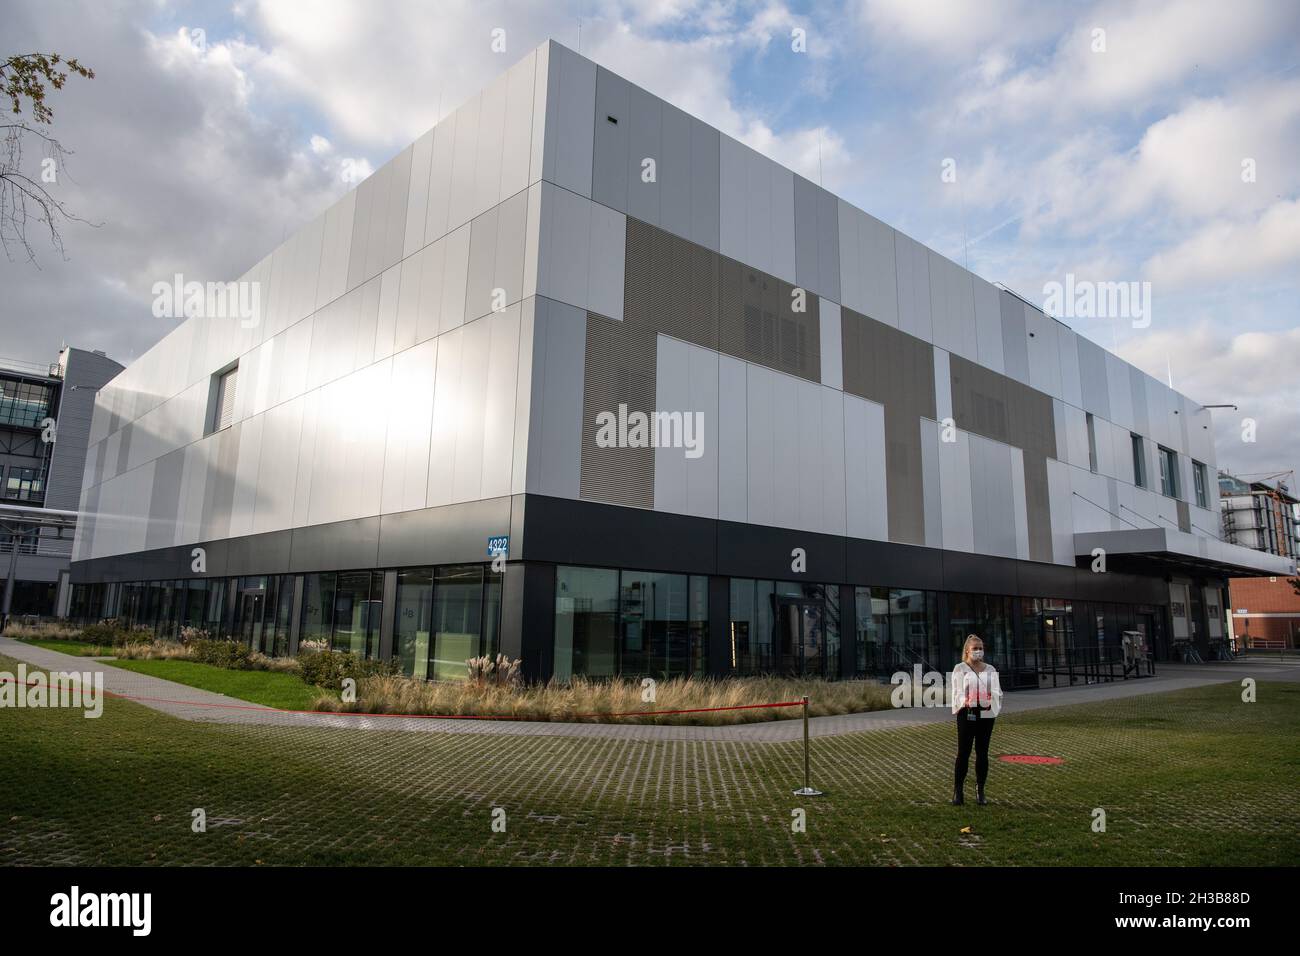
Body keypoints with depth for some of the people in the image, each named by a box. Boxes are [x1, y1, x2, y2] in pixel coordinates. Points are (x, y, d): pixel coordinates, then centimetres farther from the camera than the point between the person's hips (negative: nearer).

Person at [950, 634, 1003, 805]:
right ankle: (958, 791, 4)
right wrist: (966, 701, -25)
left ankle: (980, 791, 17)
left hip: (986, 713, 3)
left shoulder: (990, 669, 12)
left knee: (982, 753, 7)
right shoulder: (960, 668, 2)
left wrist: (990, 700, -14)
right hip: (967, 713, -3)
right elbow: (957, 692, -5)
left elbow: (997, 691, 7)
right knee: (963, 753, -3)